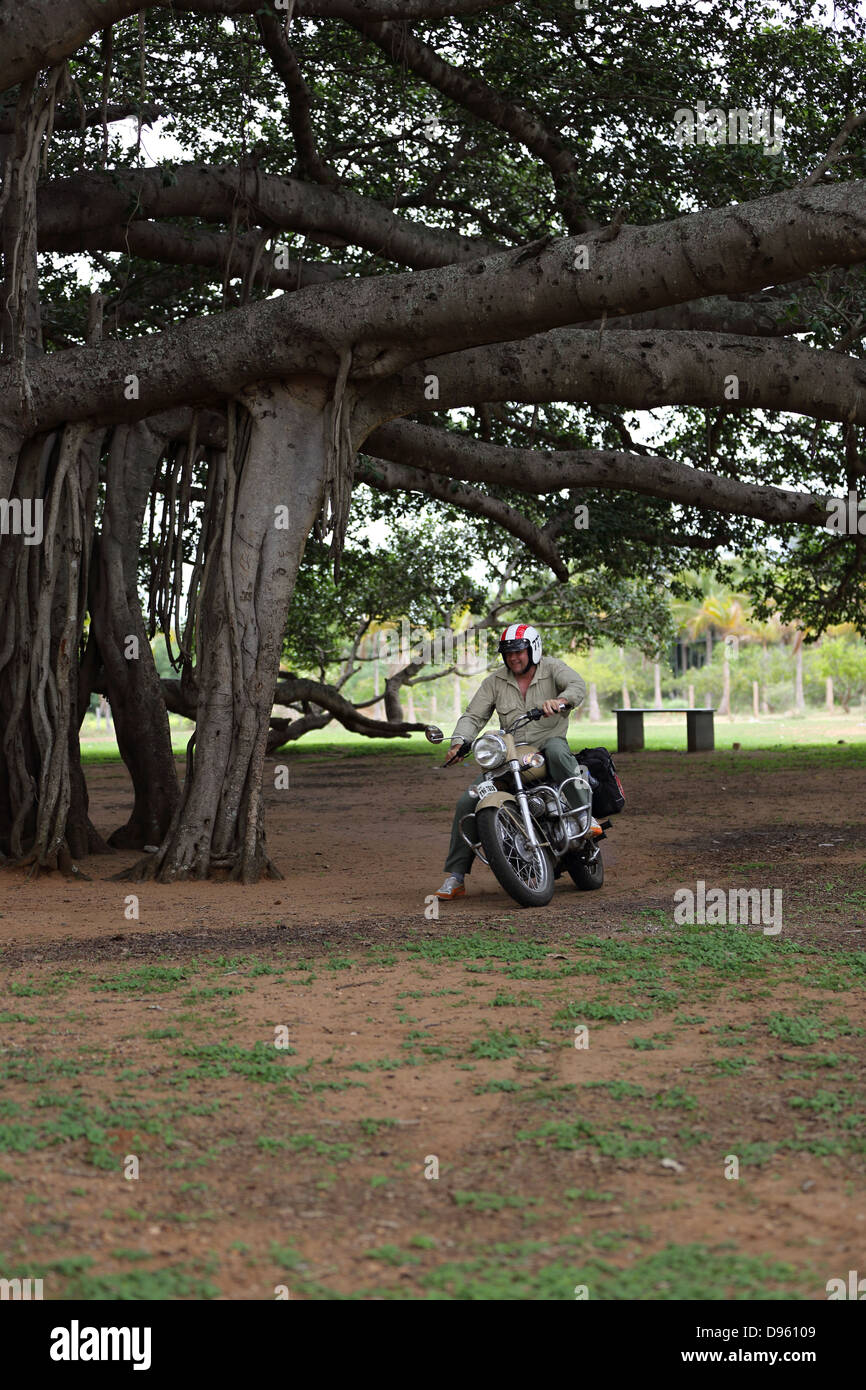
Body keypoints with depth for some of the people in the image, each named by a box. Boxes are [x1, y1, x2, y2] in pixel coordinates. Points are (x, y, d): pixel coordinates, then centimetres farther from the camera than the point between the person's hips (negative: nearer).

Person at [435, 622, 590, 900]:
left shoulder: (552, 668, -2)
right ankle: (454, 877, -5)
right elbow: (474, 715, 1)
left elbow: (578, 685, -21)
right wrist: (459, 741, -19)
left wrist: (561, 700, -44)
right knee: (467, 802, -12)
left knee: (557, 751, -42)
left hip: (547, 742, -3)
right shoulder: (495, 681, 6)